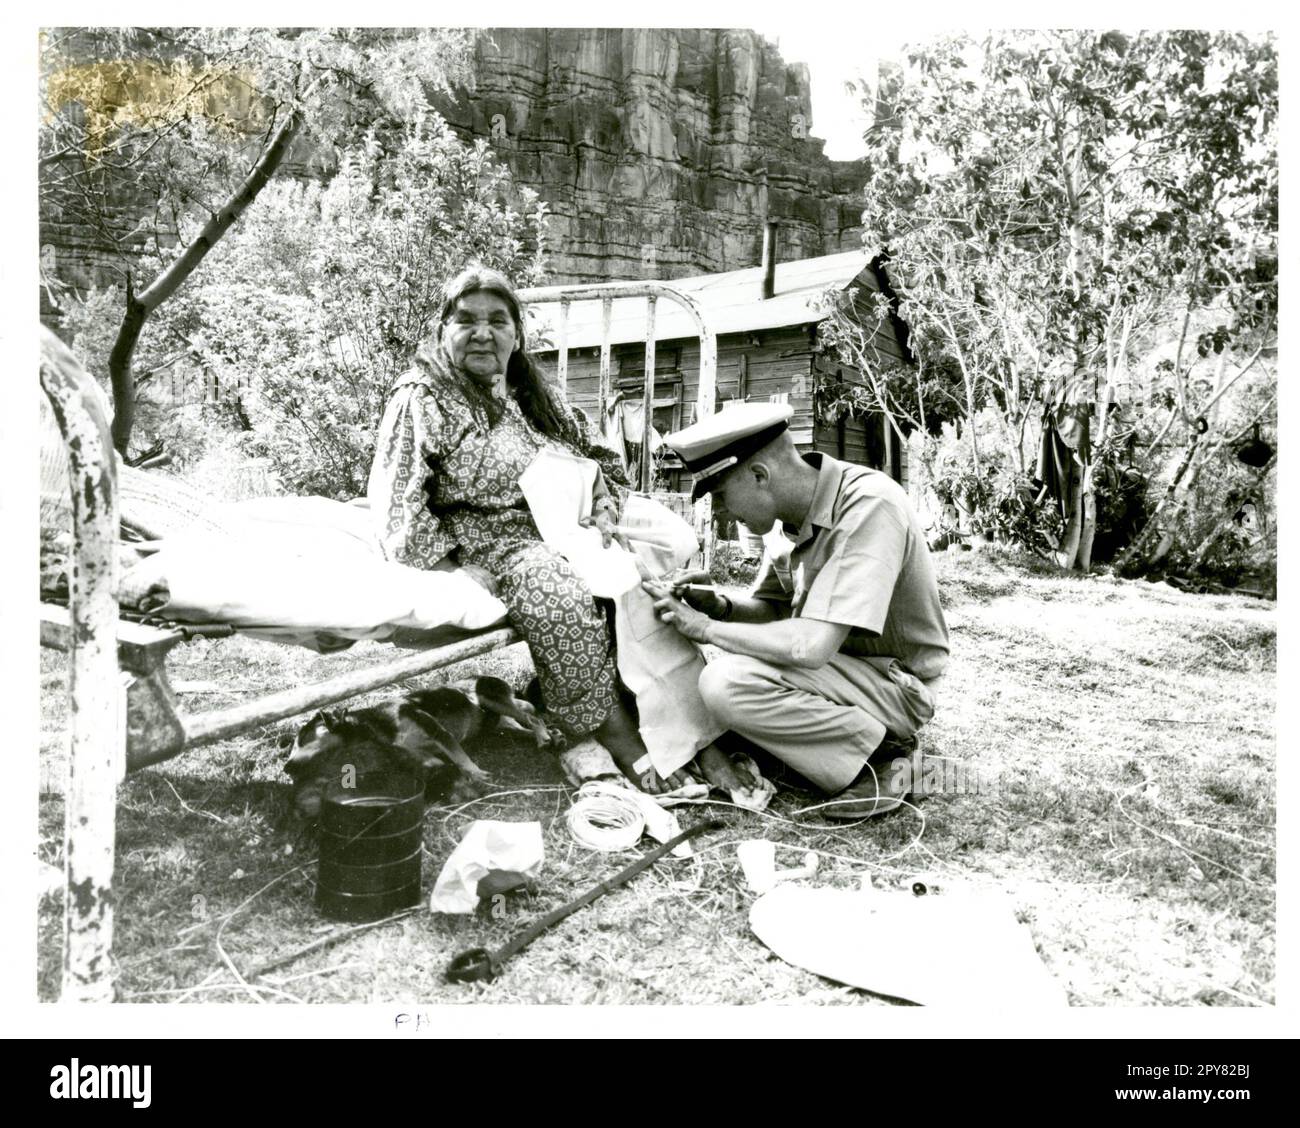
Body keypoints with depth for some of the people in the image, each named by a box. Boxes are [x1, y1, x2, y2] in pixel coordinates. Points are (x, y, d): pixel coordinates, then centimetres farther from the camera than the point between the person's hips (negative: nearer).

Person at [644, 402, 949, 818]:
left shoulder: (869, 507, -27)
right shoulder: (795, 511, -1)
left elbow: (811, 647, -33)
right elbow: (770, 608, 10)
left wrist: (706, 627, -22)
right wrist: (720, 607, -12)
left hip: (895, 683, -9)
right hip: (840, 667, 9)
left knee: (727, 683, -26)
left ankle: (878, 755, -10)